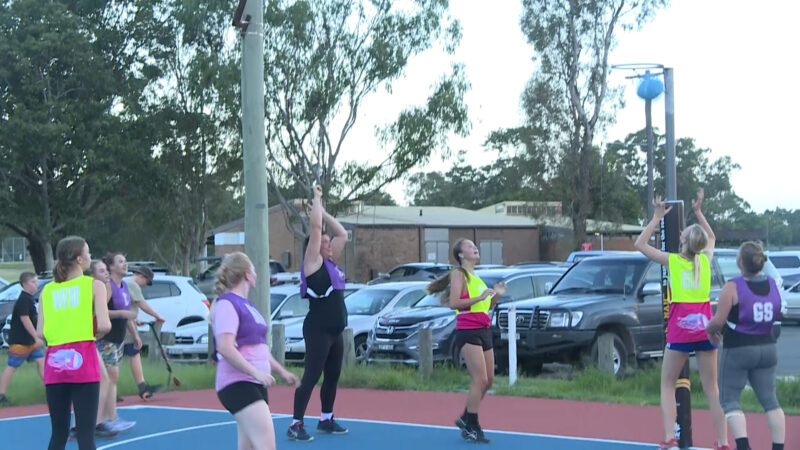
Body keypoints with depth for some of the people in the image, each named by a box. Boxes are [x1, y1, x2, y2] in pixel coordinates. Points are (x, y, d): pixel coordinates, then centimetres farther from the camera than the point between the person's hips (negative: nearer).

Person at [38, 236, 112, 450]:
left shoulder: (47, 290, 12)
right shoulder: (94, 285, 1)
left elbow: (40, 333, 7)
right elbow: (104, 326, -10)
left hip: (54, 361, 4)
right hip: (82, 359, -4)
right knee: (86, 433, -3)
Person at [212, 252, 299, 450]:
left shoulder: (246, 305, 17)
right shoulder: (227, 304, -12)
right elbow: (225, 348, -23)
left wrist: (281, 371, 25)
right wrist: (256, 372, -26)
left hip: (255, 384, 10)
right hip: (237, 385, -10)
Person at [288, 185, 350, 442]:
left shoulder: (330, 263, 14)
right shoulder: (313, 263, -8)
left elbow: (343, 234, 20)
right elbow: (315, 227, -14)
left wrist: (323, 211, 16)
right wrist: (316, 199, -4)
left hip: (336, 331, 8)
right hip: (318, 331, -8)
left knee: (332, 377, 14)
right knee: (311, 377, -9)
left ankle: (326, 420, 26)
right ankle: (296, 425, -7)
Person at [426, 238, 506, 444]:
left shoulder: (476, 276, 20)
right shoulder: (459, 274, -5)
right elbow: (454, 303, -17)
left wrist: (496, 295, 8)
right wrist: (480, 297, -22)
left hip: (483, 331, 9)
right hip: (468, 332, -9)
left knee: (488, 380, 10)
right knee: (480, 380, -12)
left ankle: (466, 418, 24)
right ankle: (471, 428, -5)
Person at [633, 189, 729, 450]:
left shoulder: (672, 260, -1)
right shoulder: (706, 259, 7)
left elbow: (640, 244, 12)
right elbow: (712, 237, 31)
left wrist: (657, 217, 15)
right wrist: (698, 212, 33)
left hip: (680, 329, -3)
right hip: (705, 326, 3)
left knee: (667, 386, 7)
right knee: (711, 388, 7)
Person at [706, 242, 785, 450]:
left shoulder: (733, 287, -15)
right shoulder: (773, 285, 2)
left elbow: (719, 320, -17)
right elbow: (778, 316, 12)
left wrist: (709, 329, 4)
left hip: (738, 349, -5)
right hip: (767, 347, 5)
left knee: (729, 400, 3)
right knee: (770, 400, 11)